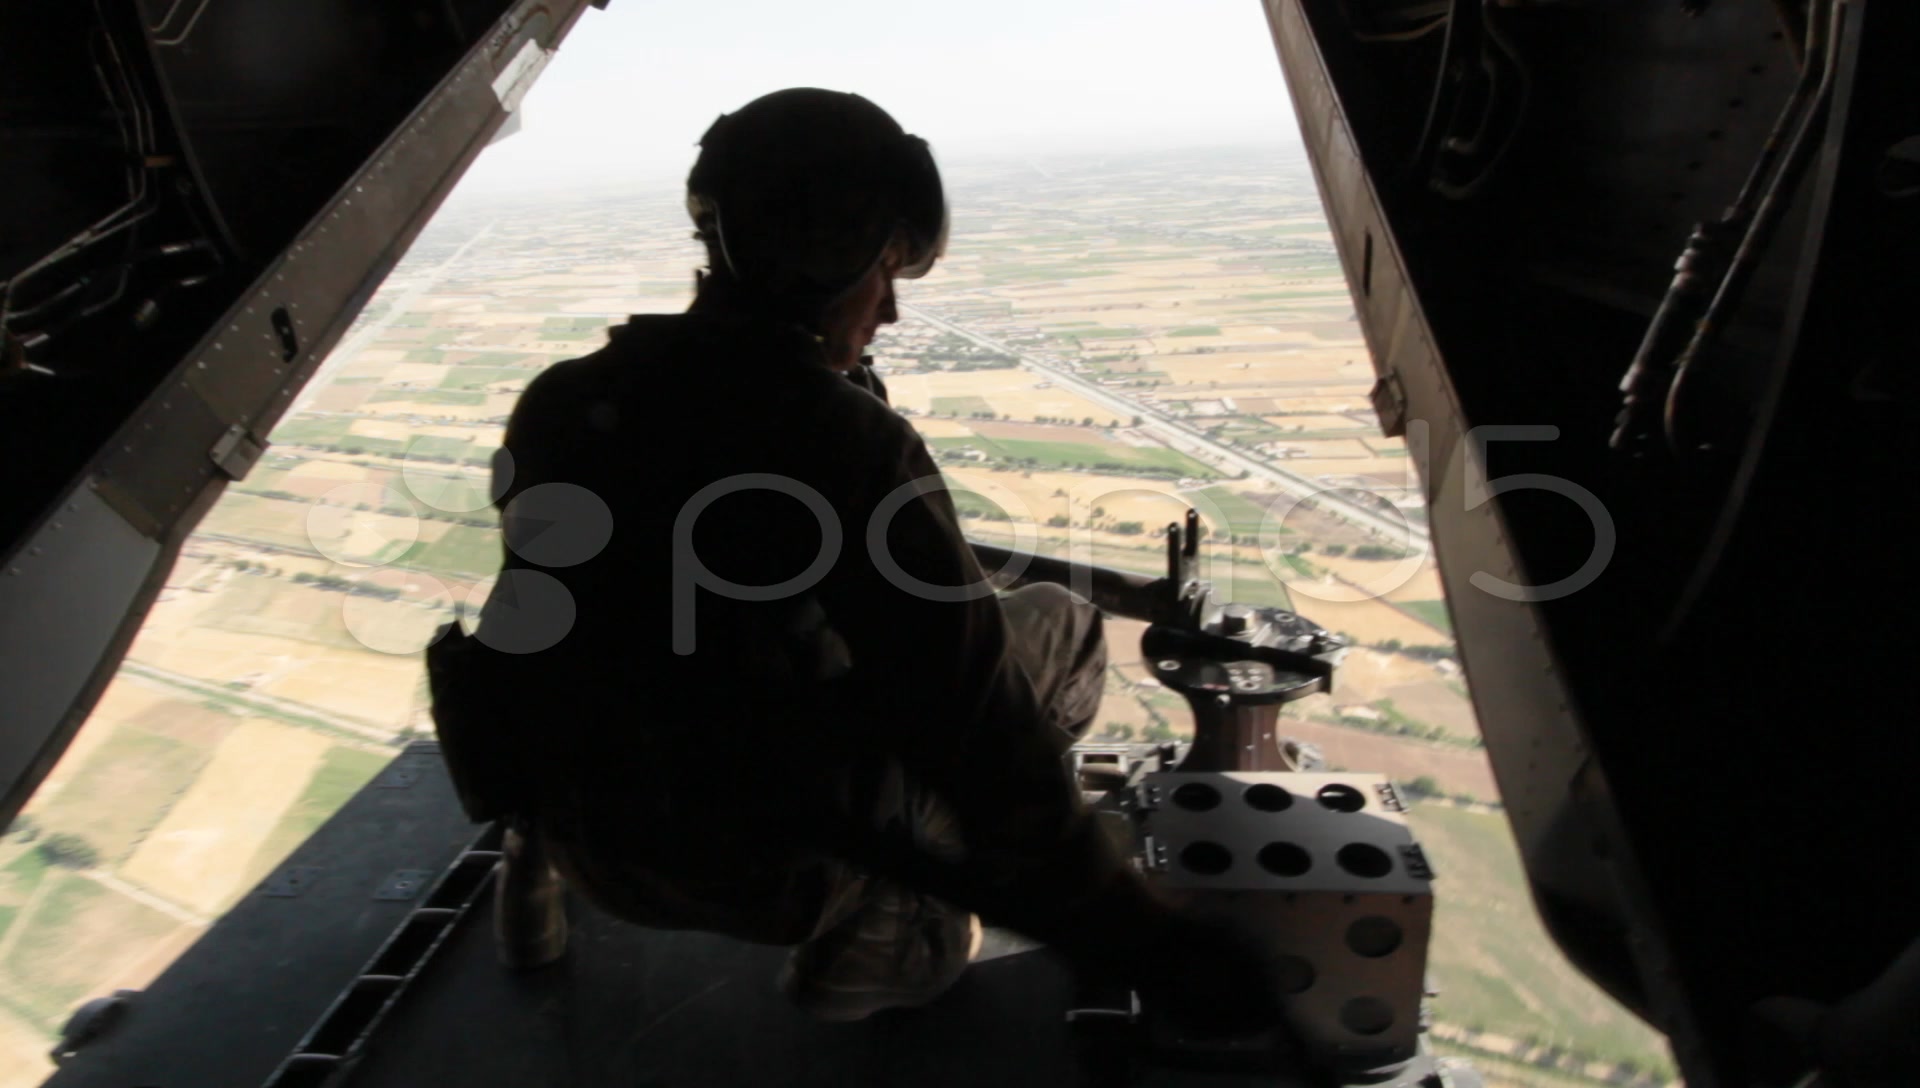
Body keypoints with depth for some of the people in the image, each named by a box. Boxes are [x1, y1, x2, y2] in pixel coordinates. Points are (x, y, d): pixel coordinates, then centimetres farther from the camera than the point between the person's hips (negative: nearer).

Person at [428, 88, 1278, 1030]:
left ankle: (540, 873, 29)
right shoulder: (845, 443, -25)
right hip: (768, 867, -5)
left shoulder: (561, 401, -5)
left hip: (590, 841, 6)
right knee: (1062, 628, 4)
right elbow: (970, 713, -25)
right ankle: (883, 931, 8)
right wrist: (1129, 937, -16)